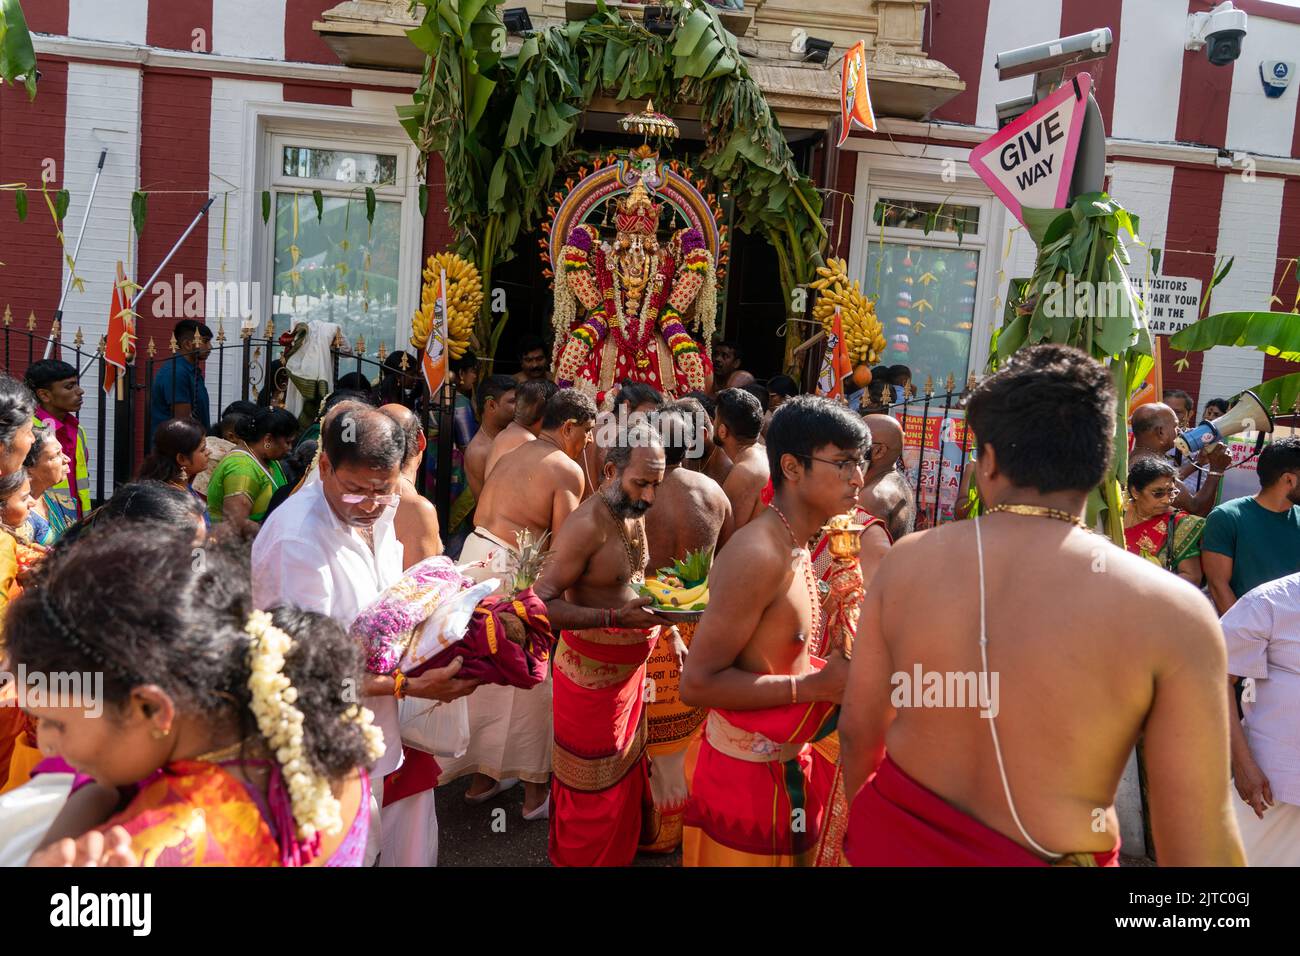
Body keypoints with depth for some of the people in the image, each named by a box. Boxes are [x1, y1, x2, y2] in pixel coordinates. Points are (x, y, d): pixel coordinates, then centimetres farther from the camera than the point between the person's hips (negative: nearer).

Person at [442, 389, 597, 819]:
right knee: (529, 684, 7)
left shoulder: (512, 456, 16)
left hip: (474, 555, 8)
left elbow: (480, 515, 15)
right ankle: (535, 792, 19)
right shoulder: (568, 469, -8)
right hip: (510, 572, -8)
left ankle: (480, 776, 35)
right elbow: (563, 546, -15)